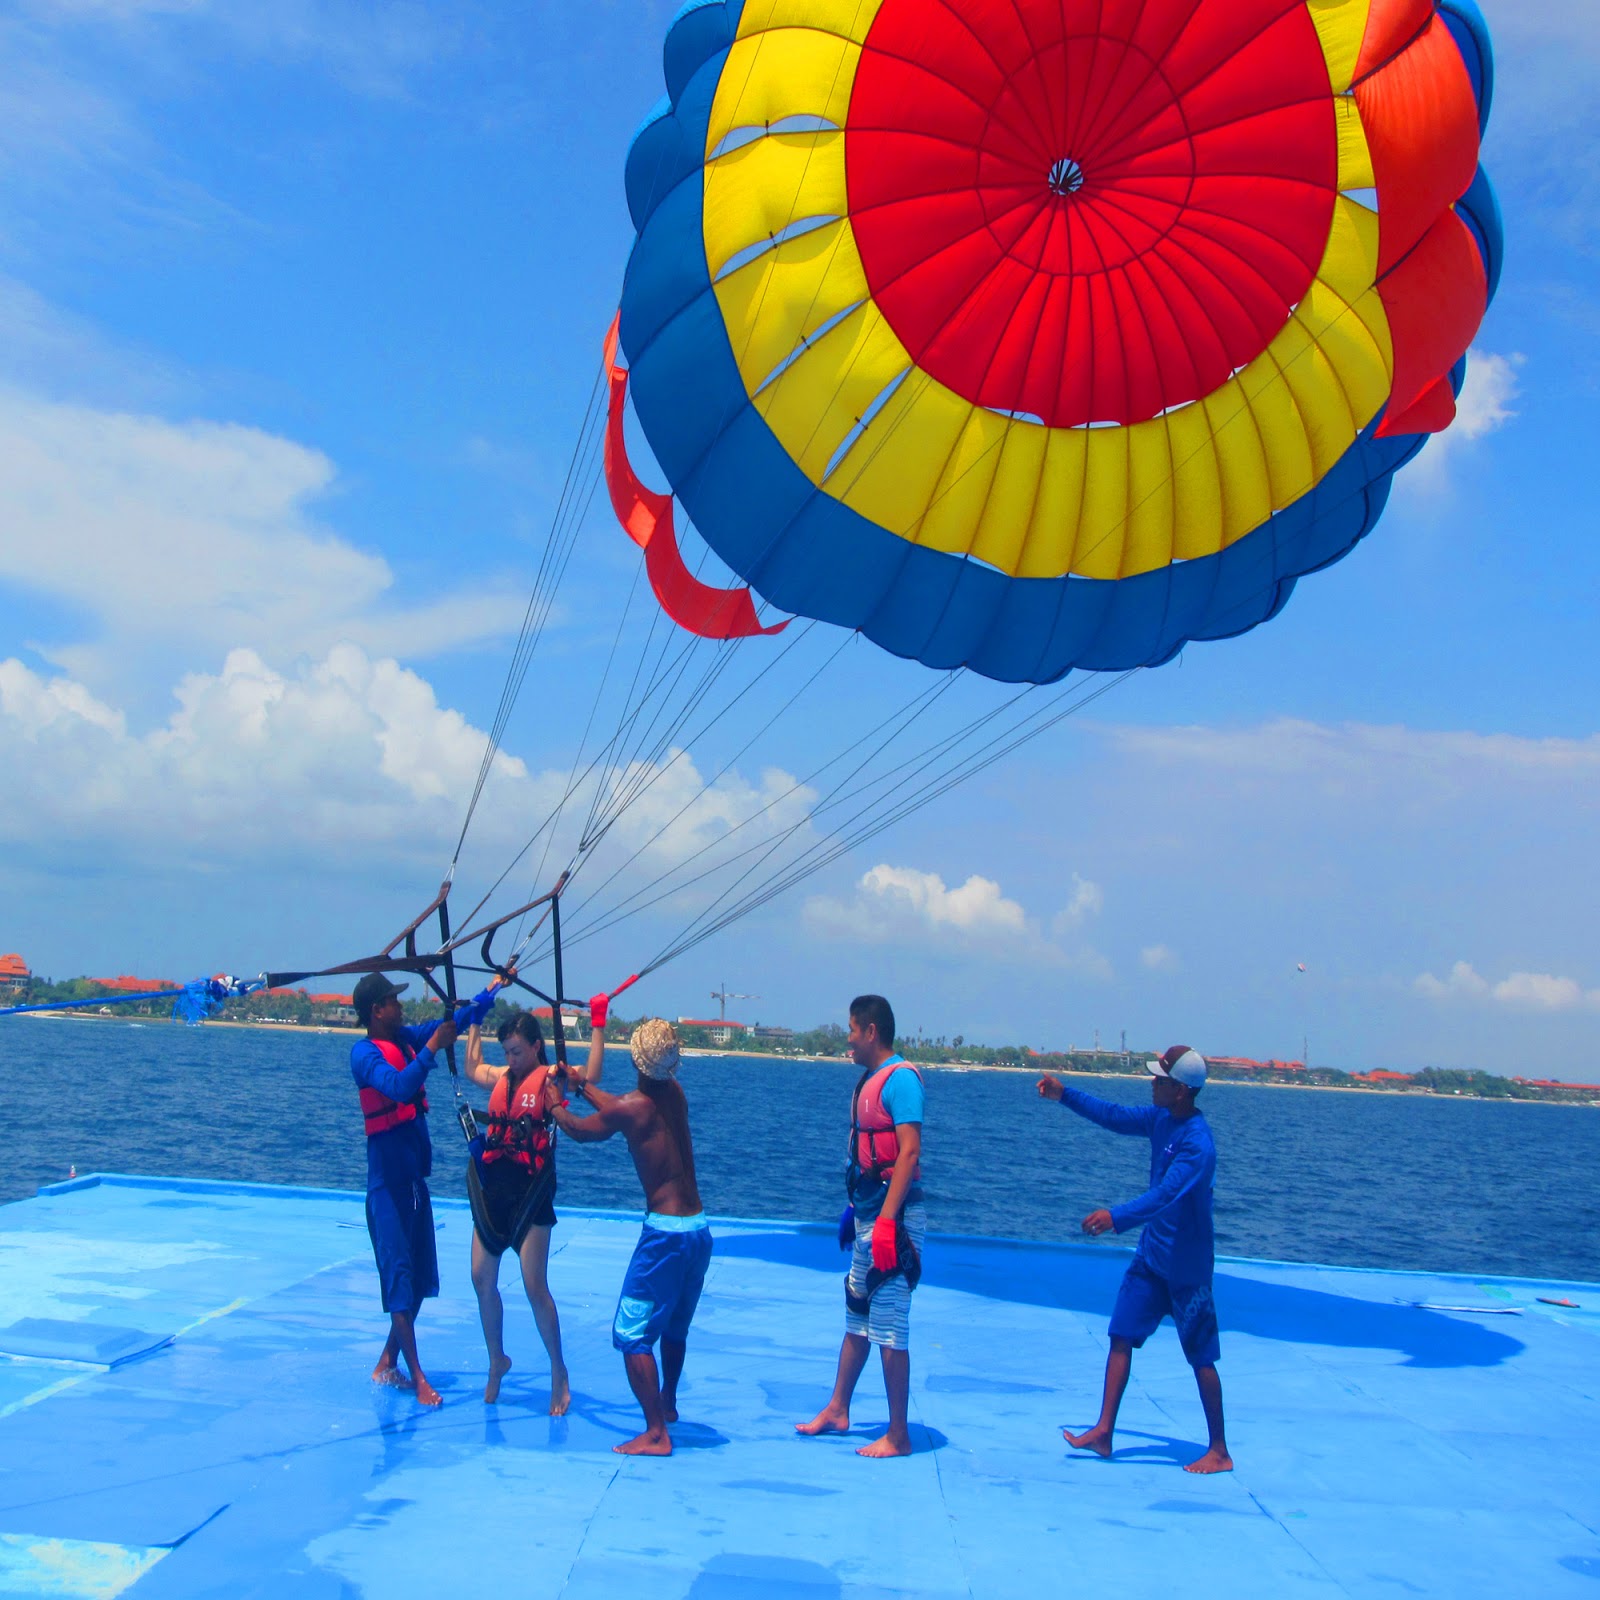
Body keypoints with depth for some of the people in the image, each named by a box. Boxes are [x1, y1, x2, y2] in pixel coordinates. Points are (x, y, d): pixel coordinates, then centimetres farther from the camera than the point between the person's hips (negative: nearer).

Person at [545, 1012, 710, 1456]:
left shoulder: (630, 1108, -14)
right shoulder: (675, 1094, 6)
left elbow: (578, 1130, 7)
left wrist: (555, 1103, 26)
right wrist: (581, 1085, 38)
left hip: (665, 1232, -8)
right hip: (700, 1228, 8)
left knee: (632, 1333, -1)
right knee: (675, 1326, 26)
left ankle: (656, 1433, -4)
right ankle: (667, 1402, 44)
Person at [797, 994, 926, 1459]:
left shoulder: (899, 1078, -16)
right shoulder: (870, 1079, 14)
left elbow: (909, 1152, -22)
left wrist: (887, 1218, -26)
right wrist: (855, 1210, 22)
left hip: (893, 1216, -10)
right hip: (869, 1212, 10)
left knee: (889, 1328, -4)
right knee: (857, 1316, 19)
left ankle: (898, 1437, 5)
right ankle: (837, 1411, 31)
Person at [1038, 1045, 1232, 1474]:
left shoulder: (1197, 1144, -25)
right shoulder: (1161, 1119, 2)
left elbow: (1166, 1193, -36)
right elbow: (1116, 1116, 16)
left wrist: (1116, 1217, -48)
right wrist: (1065, 1095, 10)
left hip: (1186, 1265, -8)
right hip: (1152, 1254, 8)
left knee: (1201, 1357, 2)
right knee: (1121, 1337, 5)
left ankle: (1220, 1452, 14)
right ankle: (1103, 1432, 9)